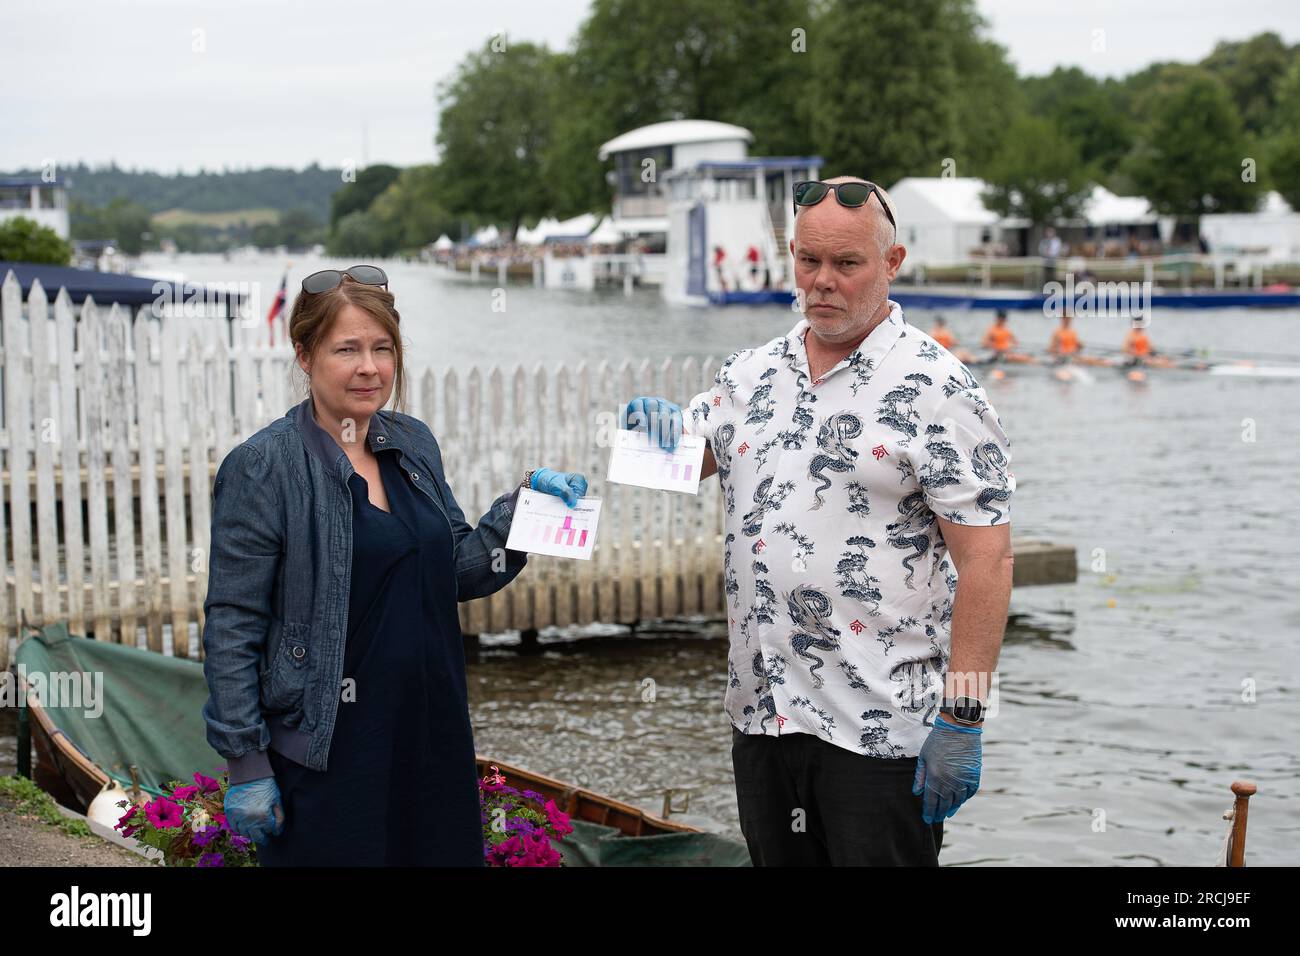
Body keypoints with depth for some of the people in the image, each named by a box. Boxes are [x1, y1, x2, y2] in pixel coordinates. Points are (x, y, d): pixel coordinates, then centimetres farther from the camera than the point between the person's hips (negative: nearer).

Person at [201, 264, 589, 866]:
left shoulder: (414, 444, 8)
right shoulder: (262, 467, -11)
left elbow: (458, 573, 15)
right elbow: (232, 629, -11)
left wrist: (521, 505, 0)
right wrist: (246, 765, -12)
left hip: (432, 734, 6)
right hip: (329, 748, -6)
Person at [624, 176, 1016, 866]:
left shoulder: (935, 389, -10)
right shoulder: (751, 374, 8)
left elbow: (986, 560, -14)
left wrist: (963, 720, -18)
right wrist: (661, 427, -5)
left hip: (880, 729, -6)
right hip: (761, 710, 6)